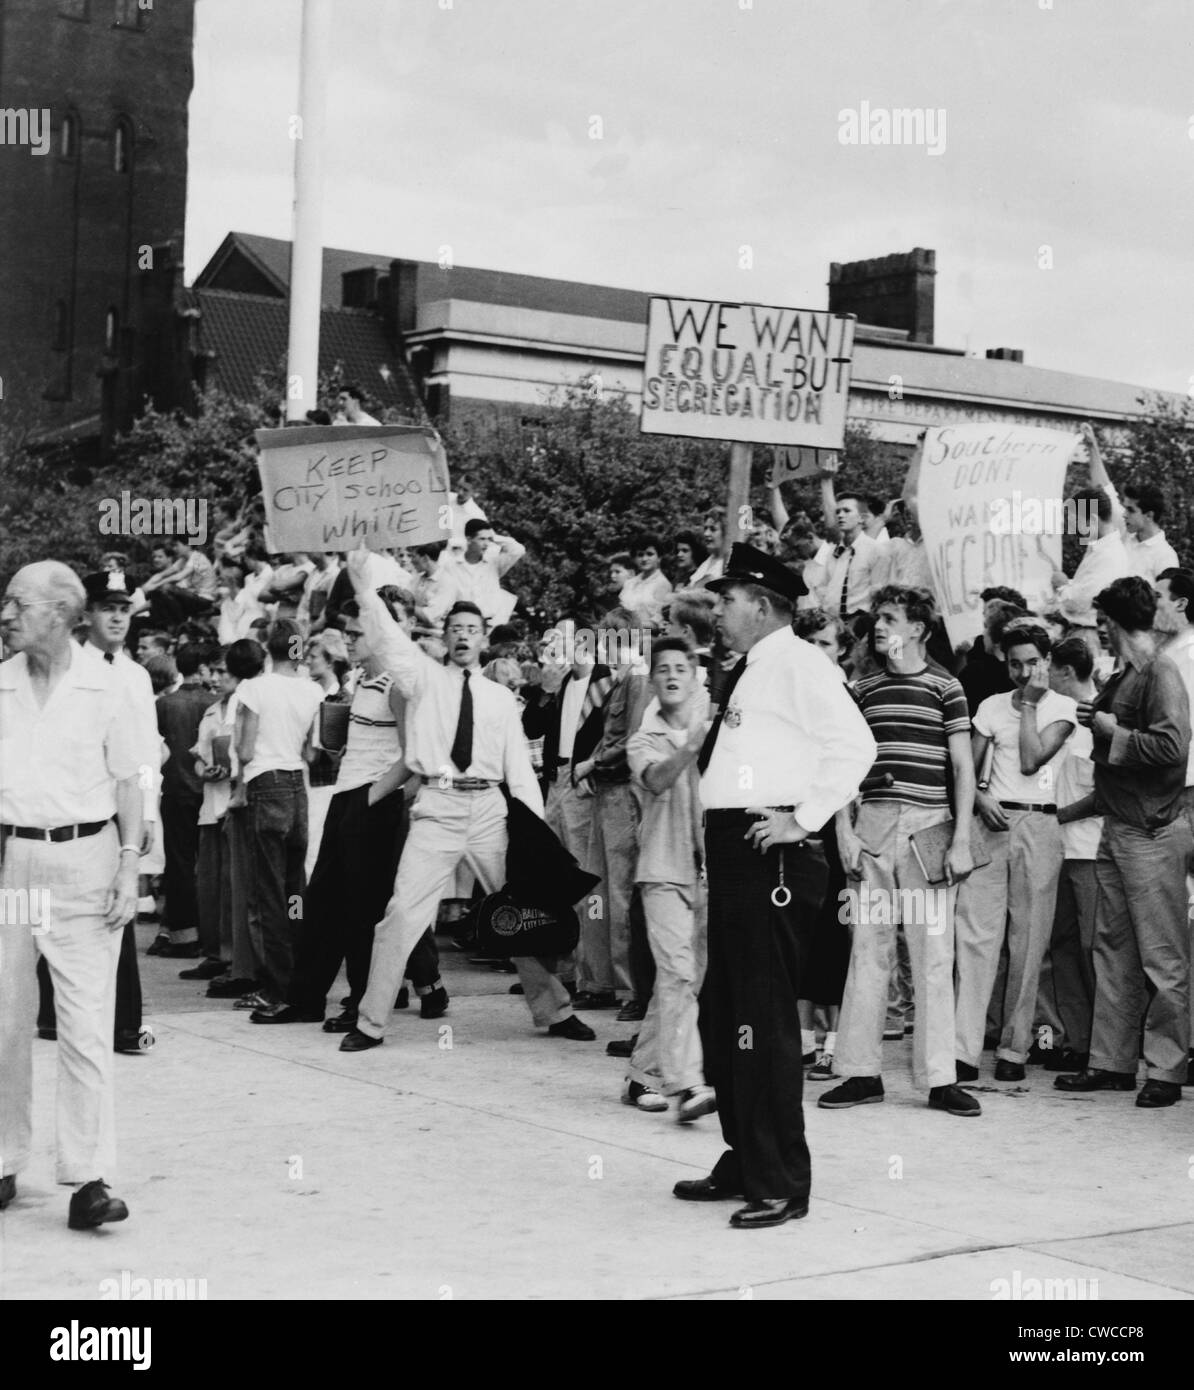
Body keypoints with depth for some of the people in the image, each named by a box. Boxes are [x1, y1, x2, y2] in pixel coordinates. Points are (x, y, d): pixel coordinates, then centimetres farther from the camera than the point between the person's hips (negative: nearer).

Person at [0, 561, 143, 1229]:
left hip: (82, 860, -3)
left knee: (87, 1024, -7)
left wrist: (129, 866, -5)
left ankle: (88, 1179, -6)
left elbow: (130, 783, 2)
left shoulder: (105, 687, -1)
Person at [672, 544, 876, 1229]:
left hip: (774, 858, -10)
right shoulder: (750, 670, 19)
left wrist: (804, 818, -18)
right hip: (734, 855, 10)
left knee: (764, 1020, -7)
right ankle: (745, 1163, 27)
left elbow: (855, 744, -19)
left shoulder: (796, 662, -9)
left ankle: (782, 1184, 0)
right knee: (723, 1016, 15)